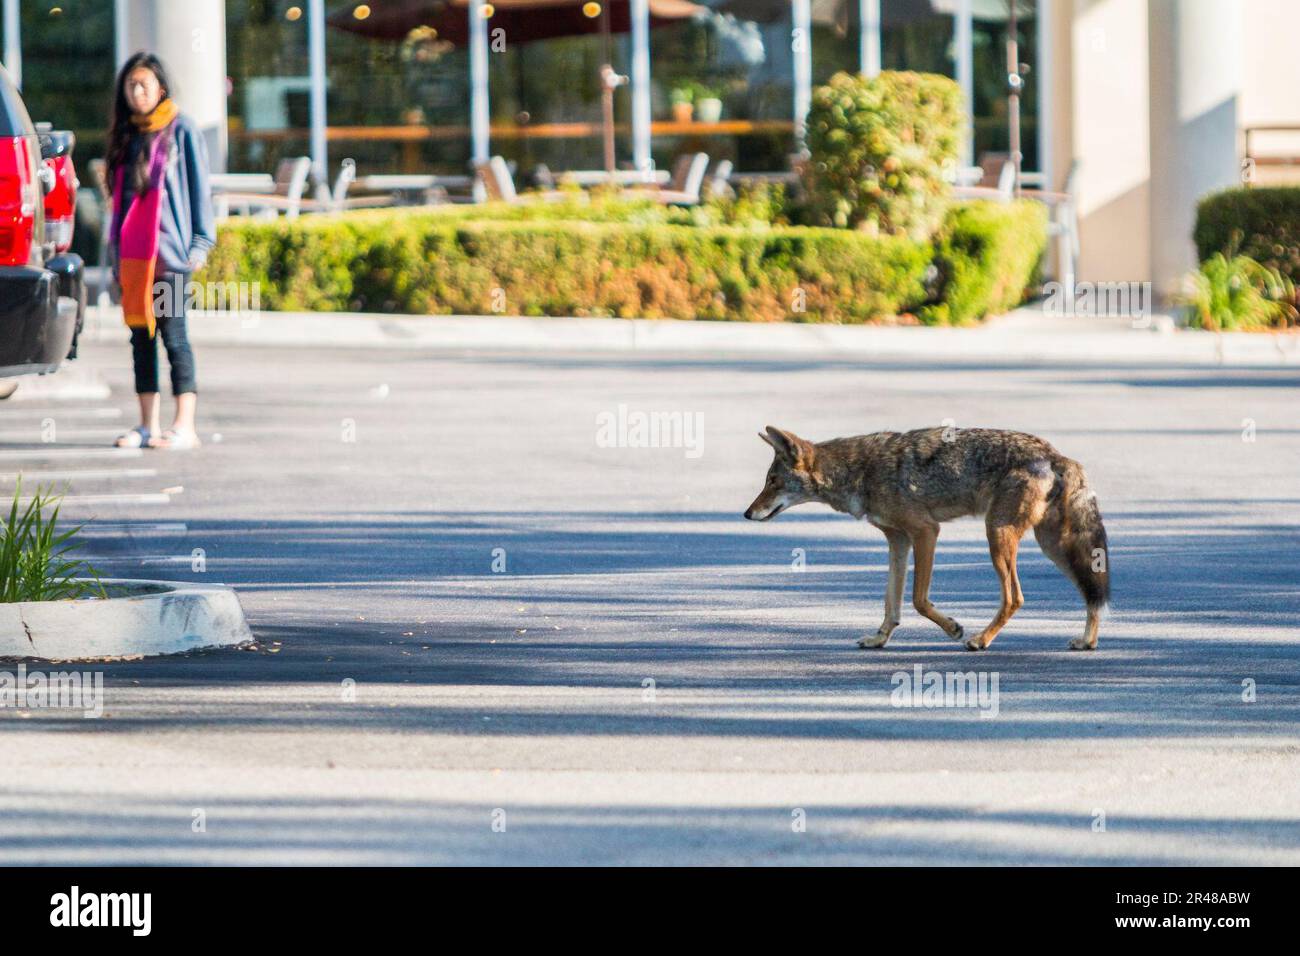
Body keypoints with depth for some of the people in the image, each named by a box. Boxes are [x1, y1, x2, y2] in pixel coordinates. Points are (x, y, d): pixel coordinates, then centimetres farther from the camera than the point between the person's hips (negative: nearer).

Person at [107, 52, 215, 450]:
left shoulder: (181, 130, -1)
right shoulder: (126, 135, 17)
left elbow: (199, 188, -2)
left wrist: (200, 242, -8)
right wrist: (115, 247, 16)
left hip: (169, 249, -6)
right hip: (131, 251, 6)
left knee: (172, 332, -8)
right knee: (141, 335, 6)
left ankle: (184, 425, -9)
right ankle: (147, 424, 9)